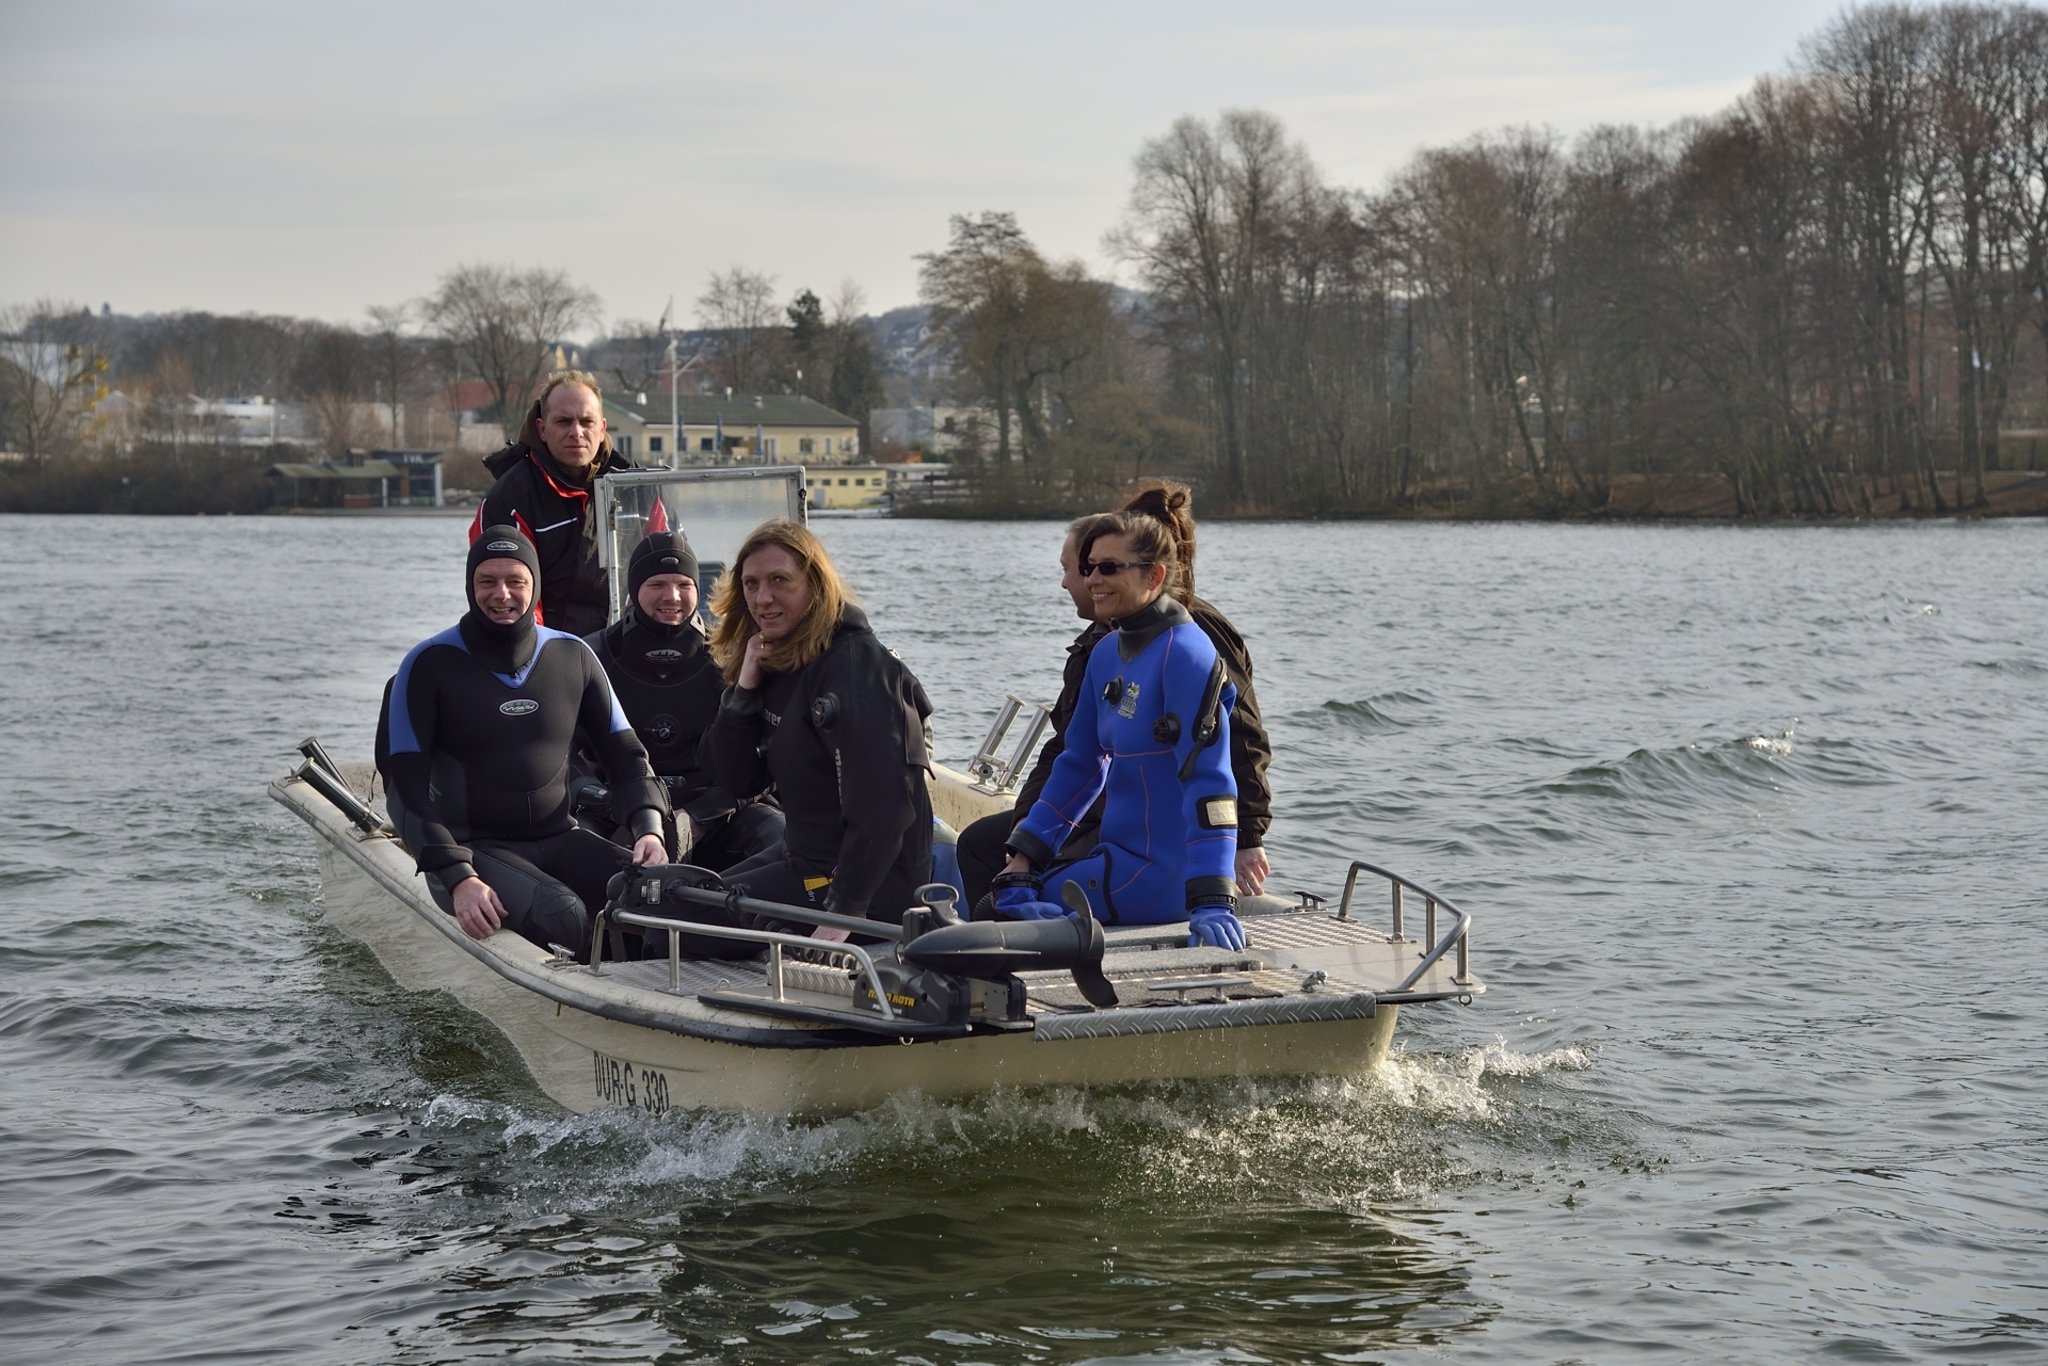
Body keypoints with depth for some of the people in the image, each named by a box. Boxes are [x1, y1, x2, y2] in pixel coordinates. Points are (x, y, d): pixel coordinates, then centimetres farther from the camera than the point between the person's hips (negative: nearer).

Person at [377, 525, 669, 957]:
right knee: (561, 913, -33)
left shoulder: (573, 658, 8)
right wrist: (458, 879, -20)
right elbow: (405, 784, -8)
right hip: (471, 849, -4)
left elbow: (624, 754, 14)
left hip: (557, 840, 4)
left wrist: (649, 828, -8)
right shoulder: (430, 665, -4)